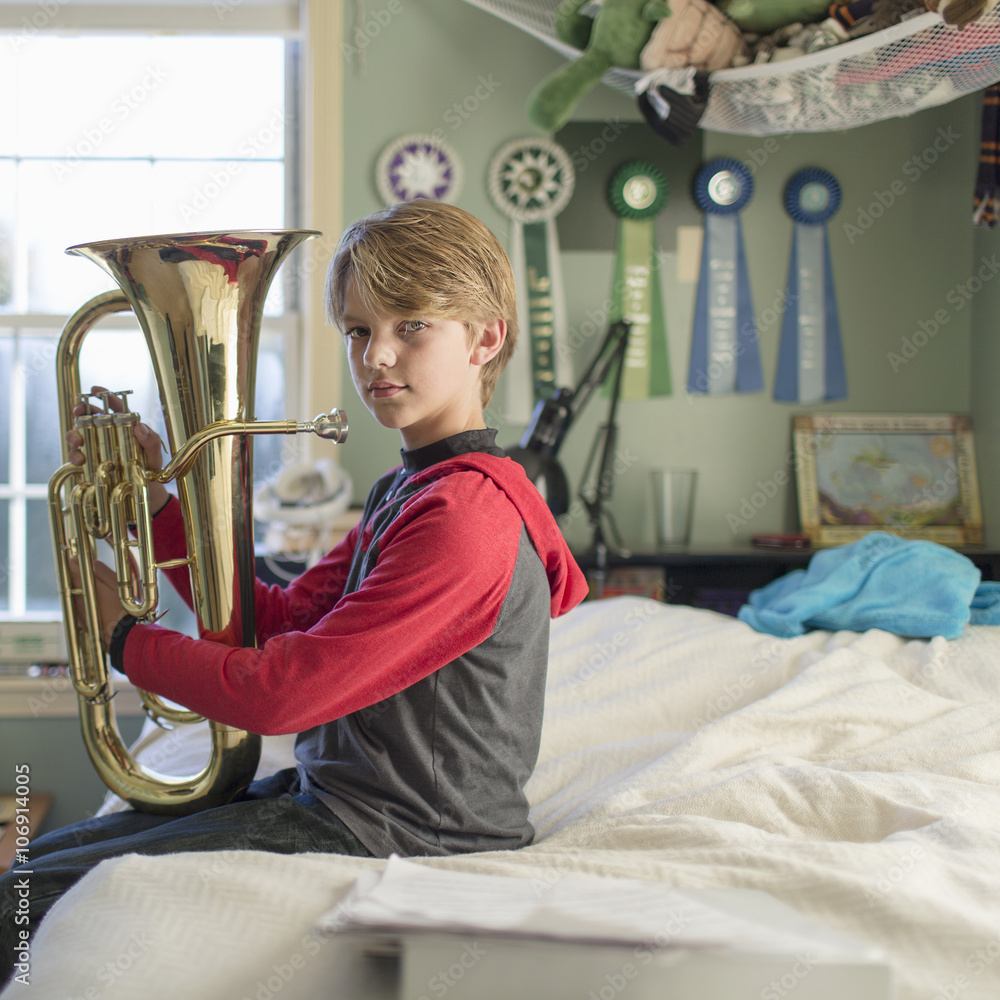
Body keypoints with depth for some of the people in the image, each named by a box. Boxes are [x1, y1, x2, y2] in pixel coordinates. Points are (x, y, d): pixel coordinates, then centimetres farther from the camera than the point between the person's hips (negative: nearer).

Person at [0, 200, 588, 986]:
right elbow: (277, 625, 11)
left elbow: (281, 693, -25)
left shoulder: (465, 515, -23)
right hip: (323, 795, 10)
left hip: (387, 835, -10)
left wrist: (127, 637, -8)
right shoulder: (404, 491, 11)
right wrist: (153, 501, 4)